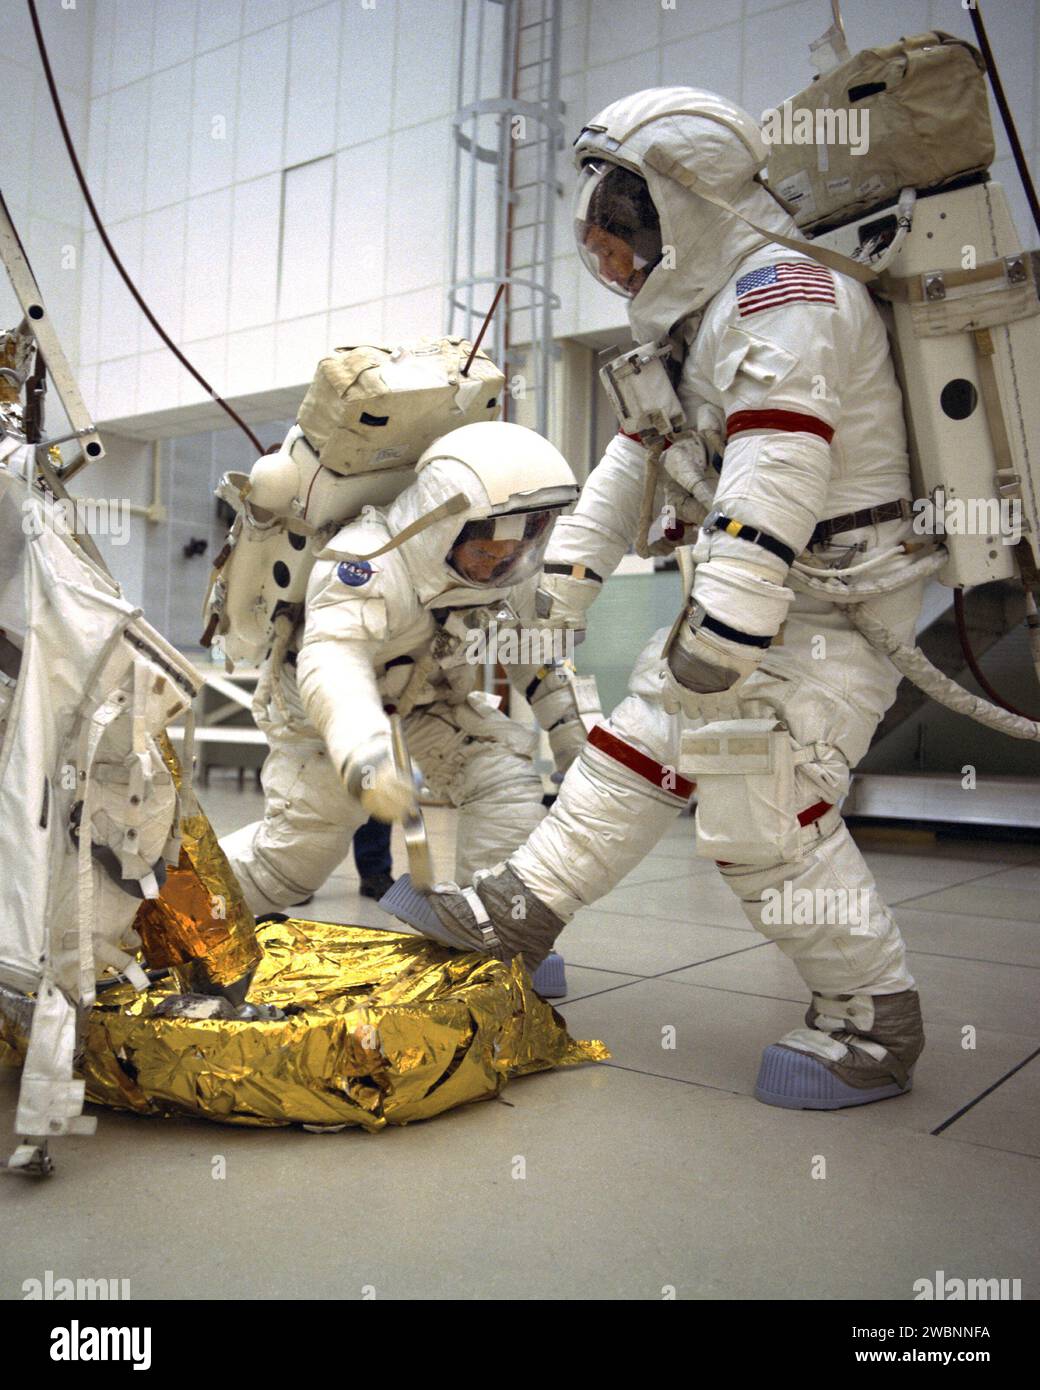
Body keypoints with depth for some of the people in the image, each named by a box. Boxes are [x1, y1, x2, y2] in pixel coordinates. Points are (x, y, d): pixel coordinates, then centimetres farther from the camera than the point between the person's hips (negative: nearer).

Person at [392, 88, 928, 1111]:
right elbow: (638, 459, 18)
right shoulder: (698, 314, 15)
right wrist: (566, 578, 16)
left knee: (762, 813, -13)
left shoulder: (781, 296, -18)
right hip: (744, 593, 10)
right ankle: (518, 914, 21)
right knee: (636, 750, 10)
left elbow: (773, 486, -30)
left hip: (829, 603, -9)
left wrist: (720, 639, -34)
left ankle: (874, 1025, 5)